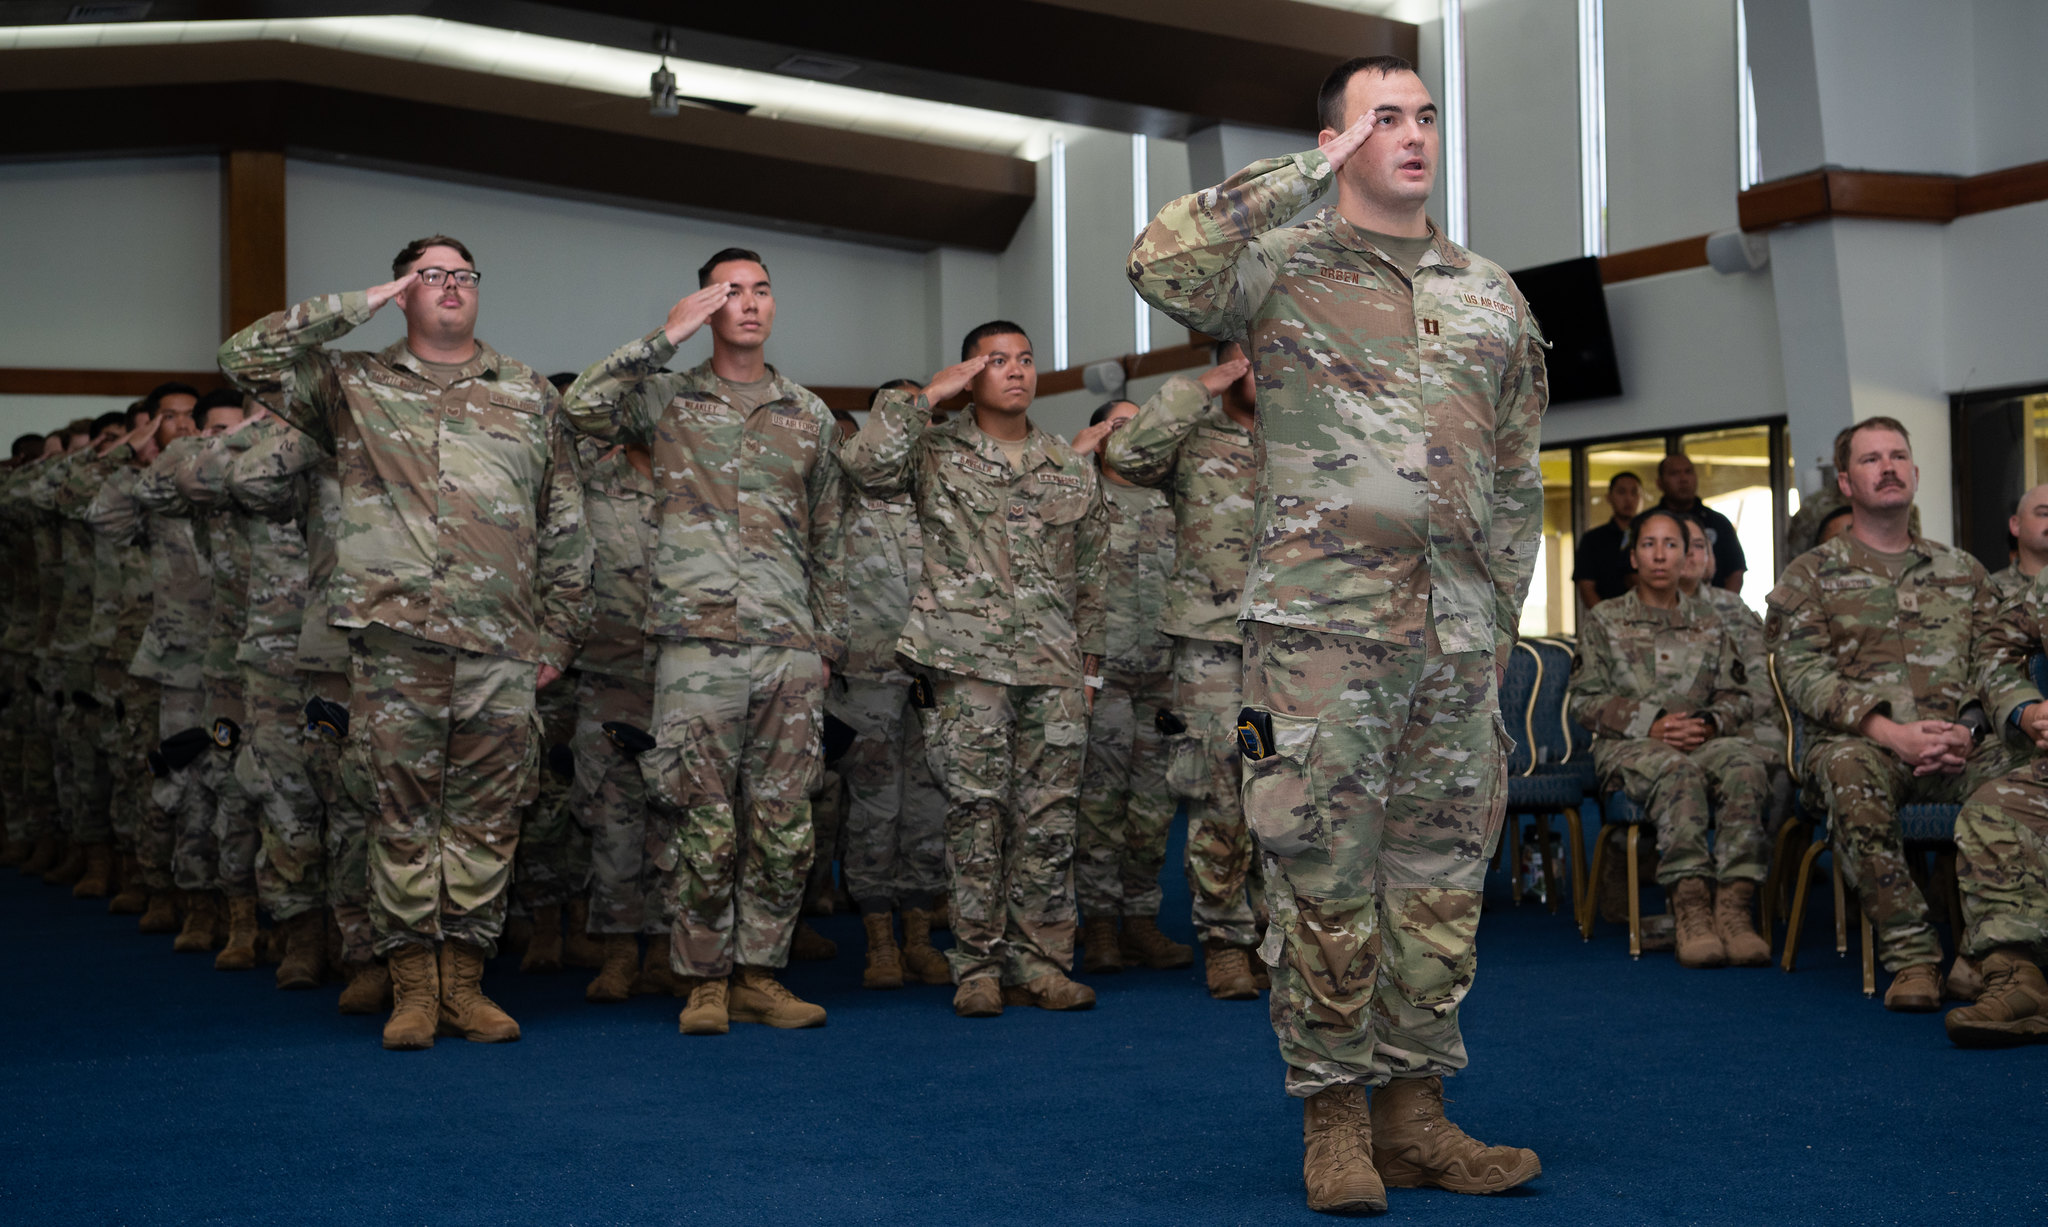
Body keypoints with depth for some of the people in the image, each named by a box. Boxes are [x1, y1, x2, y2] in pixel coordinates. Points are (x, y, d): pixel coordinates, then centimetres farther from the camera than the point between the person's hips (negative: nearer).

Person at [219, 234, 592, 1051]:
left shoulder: (529, 395, 14)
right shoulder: (353, 386, 11)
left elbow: (564, 529, 15)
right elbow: (246, 358, 1)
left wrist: (556, 636, 9)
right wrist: (360, 305, 1)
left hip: (500, 648, 1)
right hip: (394, 640, -1)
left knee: (486, 819, 4)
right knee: (401, 815, 1)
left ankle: (465, 983, 13)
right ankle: (413, 988, 10)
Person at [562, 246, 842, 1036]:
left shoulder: (810, 417, 16)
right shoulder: (668, 400, 8)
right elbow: (582, 405, -13)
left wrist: (830, 639, 15)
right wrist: (666, 337, -9)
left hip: (790, 650, 3)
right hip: (698, 644, -3)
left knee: (783, 825, 4)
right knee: (706, 826, -2)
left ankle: (759, 974, 14)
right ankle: (704, 980, 9)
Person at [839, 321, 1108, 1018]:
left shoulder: (1073, 471, 16)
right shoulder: (936, 452, 6)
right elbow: (864, 464, -14)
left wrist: (1088, 665, 15)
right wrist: (927, 395, -8)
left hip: (1052, 670, 3)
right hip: (965, 662, -3)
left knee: (1048, 817, 2)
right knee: (976, 811, -2)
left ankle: (1037, 963, 10)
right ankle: (978, 967, 7)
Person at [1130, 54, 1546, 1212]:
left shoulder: (1492, 293, 16)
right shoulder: (1286, 265, 2)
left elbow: (1518, 474, 19)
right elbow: (1162, 262, -20)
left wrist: (1502, 610, 12)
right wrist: (1308, 172, -12)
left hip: (1460, 638, 5)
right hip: (1321, 627, -5)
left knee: (1442, 879, 8)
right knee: (1327, 879, -1)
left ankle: (1413, 1112, 18)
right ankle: (1334, 1117, 11)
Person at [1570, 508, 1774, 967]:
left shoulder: (1710, 623, 23)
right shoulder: (1604, 620, 15)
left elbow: (1739, 698, 16)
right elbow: (1585, 700, 5)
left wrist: (1709, 724, -9)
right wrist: (1652, 724, -10)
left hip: (1706, 739, 2)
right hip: (1630, 747, -2)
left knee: (1746, 763, -35)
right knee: (1679, 770, -39)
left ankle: (1733, 905, -46)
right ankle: (1691, 908, -50)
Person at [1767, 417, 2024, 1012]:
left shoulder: (1961, 570, 23)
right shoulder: (1811, 575, 12)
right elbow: (1804, 677, -1)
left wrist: (1967, 730, -9)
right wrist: (1893, 733, -15)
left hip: (1956, 746, 2)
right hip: (1859, 739, -2)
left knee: (2015, 770, -32)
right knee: (1849, 767, -39)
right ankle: (1911, 956, -35)